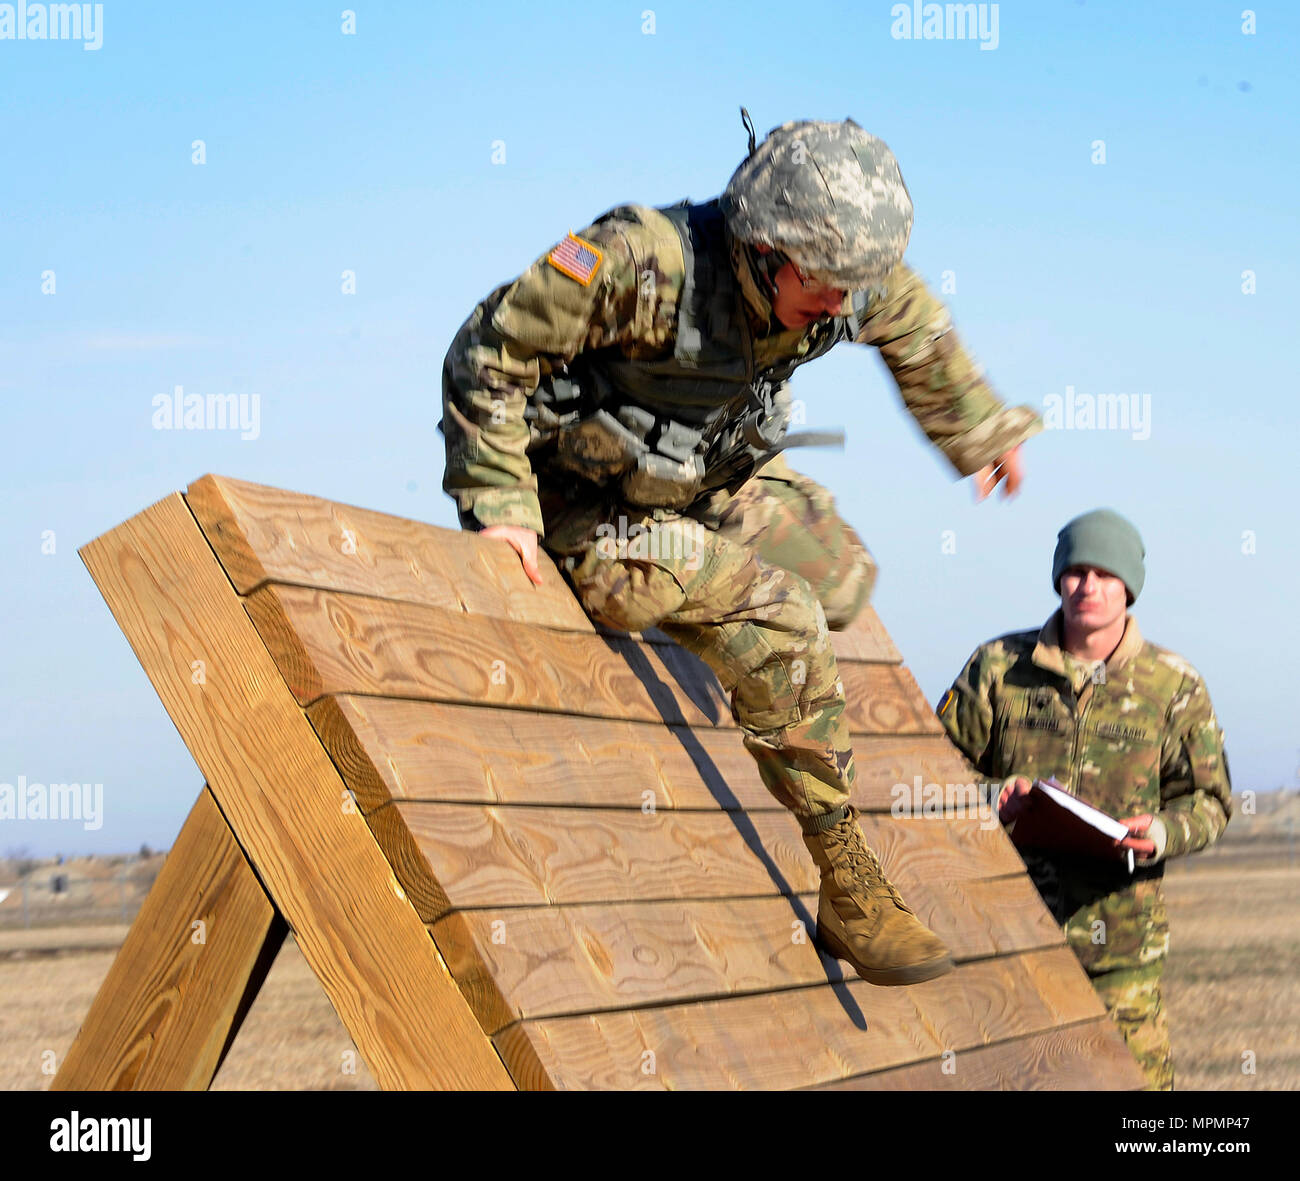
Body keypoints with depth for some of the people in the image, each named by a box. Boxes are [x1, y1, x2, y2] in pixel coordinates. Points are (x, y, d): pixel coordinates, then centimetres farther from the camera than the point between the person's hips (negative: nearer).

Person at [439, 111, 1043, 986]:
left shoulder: (854, 277, -15)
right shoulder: (644, 263, -36)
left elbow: (917, 329, 10)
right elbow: (489, 352, -26)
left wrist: (981, 431, 24)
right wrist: (499, 504, -24)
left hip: (715, 480, 7)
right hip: (586, 502, -7)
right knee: (783, 629, -22)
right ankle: (852, 894, -11)